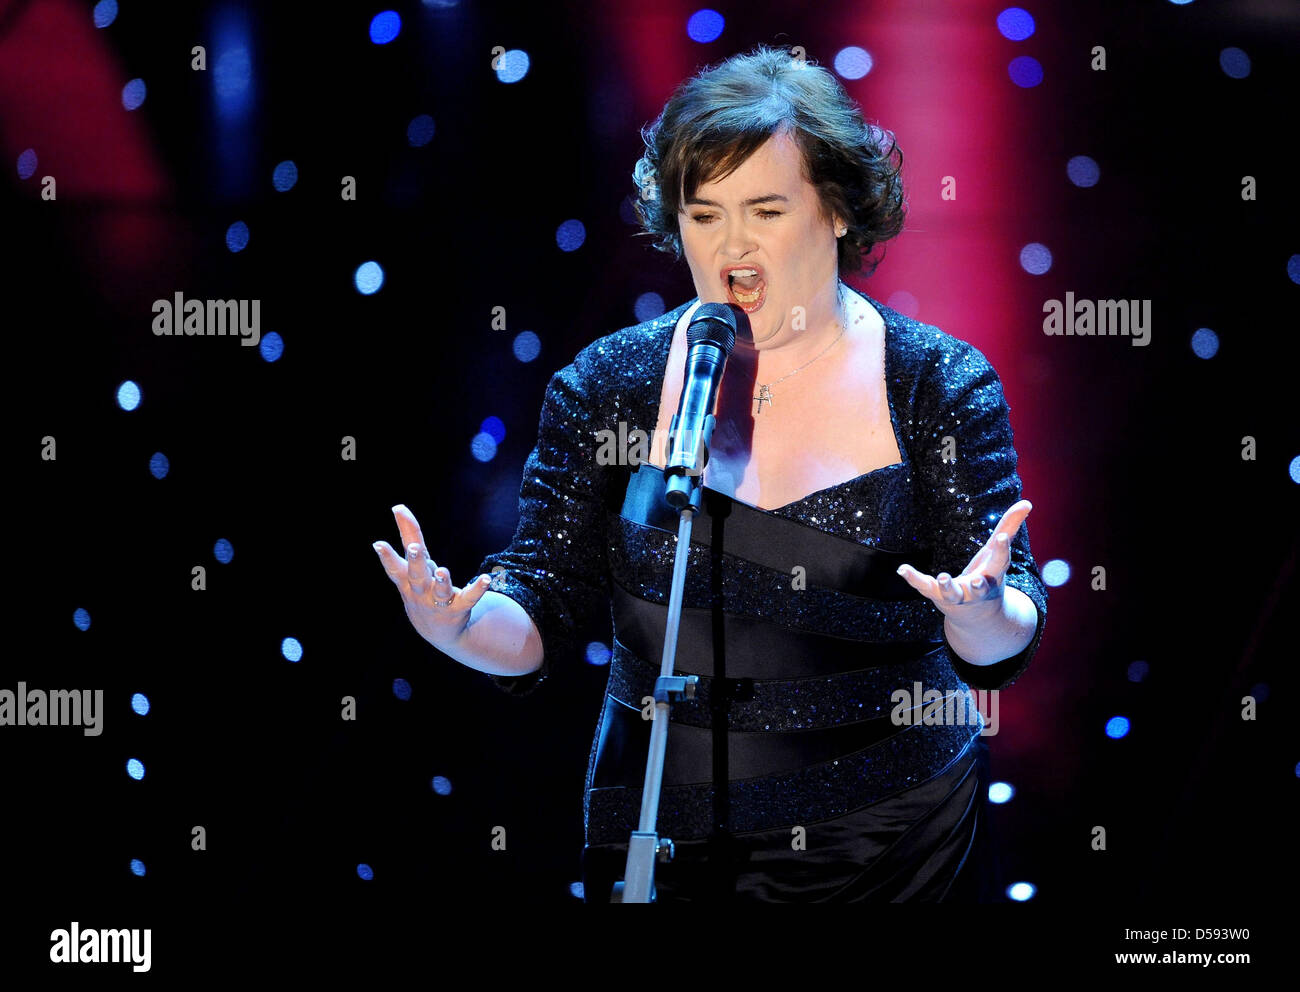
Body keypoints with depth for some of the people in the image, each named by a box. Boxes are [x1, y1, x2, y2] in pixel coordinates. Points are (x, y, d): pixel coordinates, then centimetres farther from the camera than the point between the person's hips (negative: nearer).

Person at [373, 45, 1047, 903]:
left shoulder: (940, 385, -5)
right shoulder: (609, 383, -1)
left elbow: (1006, 646, -8)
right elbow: (545, 615, -2)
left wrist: (981, 615, -32)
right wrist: (461, 627, -24)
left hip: (886, 833, -1)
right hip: (658, 836, 1)